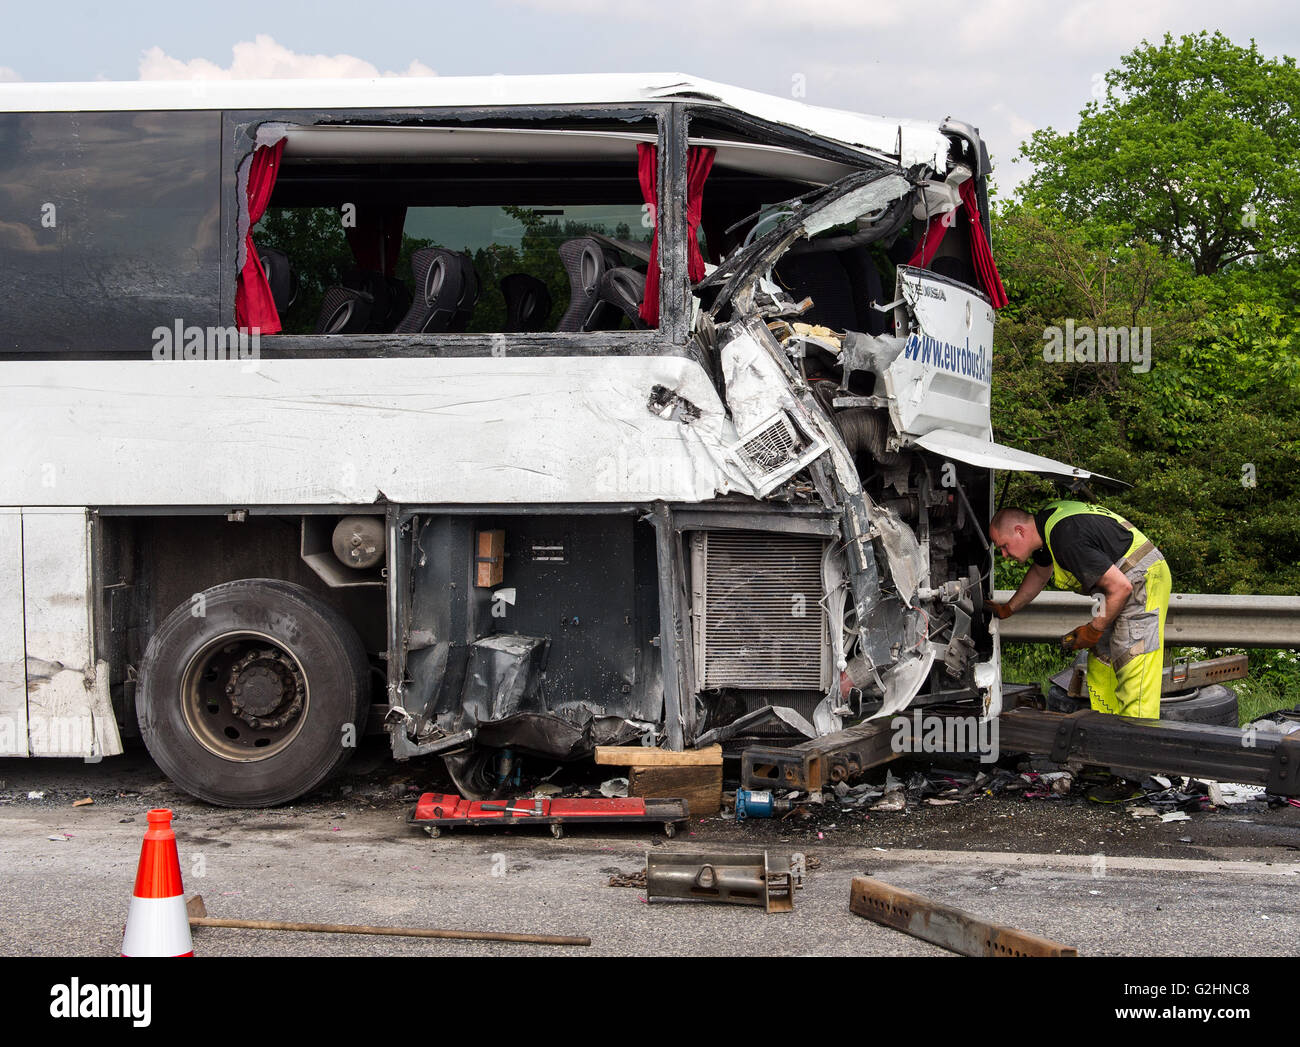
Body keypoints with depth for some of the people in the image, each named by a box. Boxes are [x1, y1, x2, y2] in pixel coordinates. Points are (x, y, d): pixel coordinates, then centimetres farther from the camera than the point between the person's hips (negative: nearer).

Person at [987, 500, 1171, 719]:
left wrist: (1094, 631, -13)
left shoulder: (1067, 539, -26)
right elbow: (1040, 573, 28)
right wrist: (1007, 609, 36)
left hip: (1144, 580, -10)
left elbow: (1121, 587, -25)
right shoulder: (1044, 524, 5)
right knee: (1100, 666, 10)